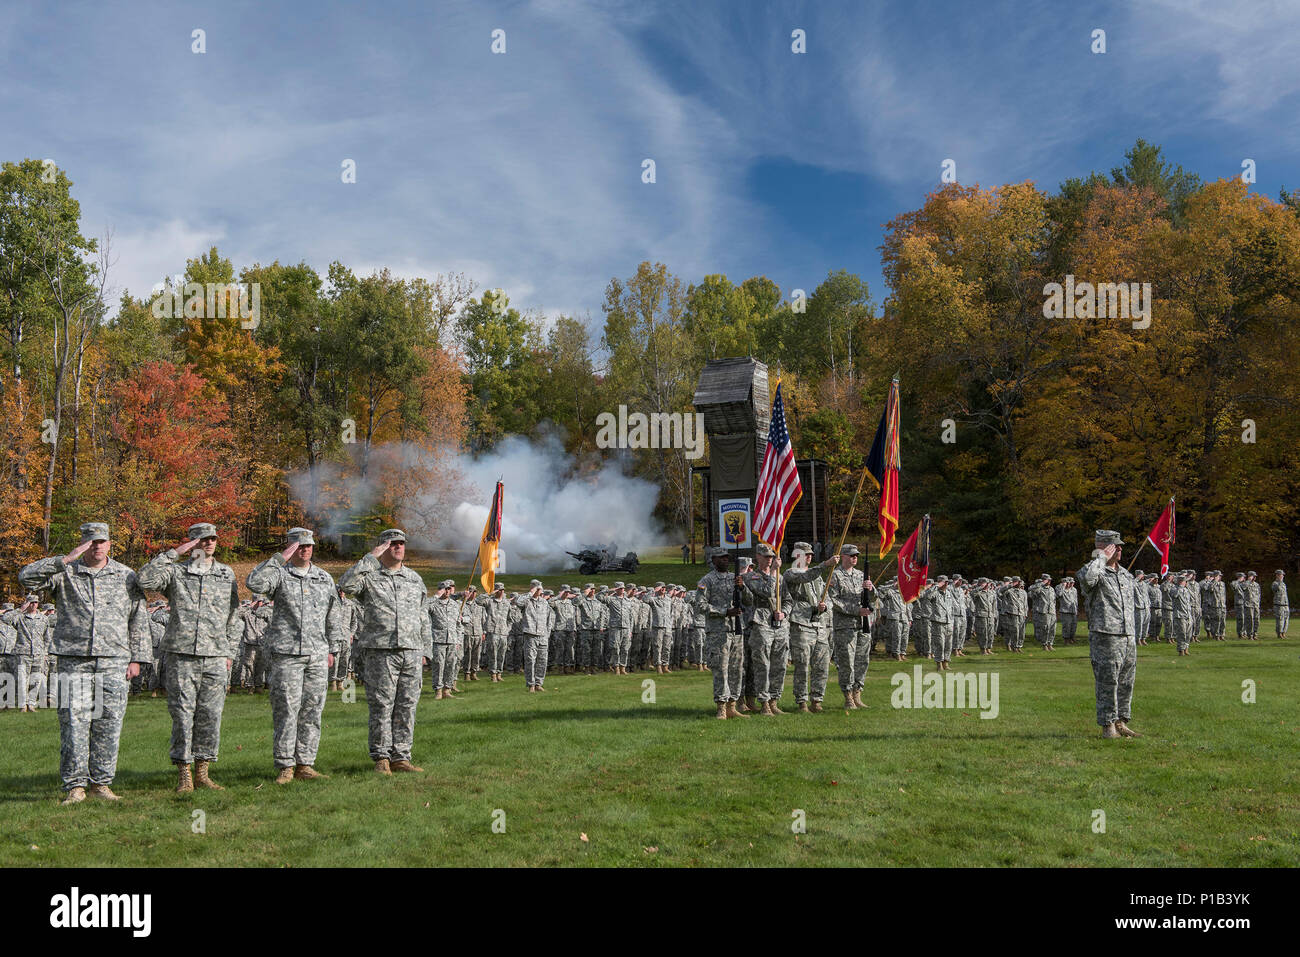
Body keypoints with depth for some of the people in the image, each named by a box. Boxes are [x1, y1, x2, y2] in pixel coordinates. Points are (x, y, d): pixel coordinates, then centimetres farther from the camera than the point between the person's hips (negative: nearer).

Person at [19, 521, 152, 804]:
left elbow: (139, 620, 12)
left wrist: (137, 658, 7)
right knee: (73, 722, -3)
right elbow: (27, 578, -10)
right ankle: (75, 785, 6)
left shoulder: (126, 576, 10)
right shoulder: (65, 573, 7)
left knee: (109, 722, 1)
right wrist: (65, 560, -17)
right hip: (73, 661, -1)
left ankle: (101, 783, 12)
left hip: (113, 661, 1)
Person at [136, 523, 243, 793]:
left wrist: (230, 652, 10)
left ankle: (202, 772, 14)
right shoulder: (176, 572, 5)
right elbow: (144, 579, -15)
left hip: (216, 658, 2)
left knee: (211, 715, 4)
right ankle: (183, 774, 7)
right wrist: (173, 554, -11)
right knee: (183, 714, -1)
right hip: (182, 656, -2)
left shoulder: (227, 574, 13)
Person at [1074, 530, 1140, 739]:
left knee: (1126, 684, 13)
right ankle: (1108, 727, 5)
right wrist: (1101, 557, -20)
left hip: (1128, 638, 8)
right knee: (1107, 685, -3)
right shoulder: (1096, 571, -8)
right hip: (1105, 639, -8)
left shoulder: (1125, 574, 17)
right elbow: (1086, 577, -36)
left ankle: (1121, 723, 23)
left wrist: (1133, 636, 22)